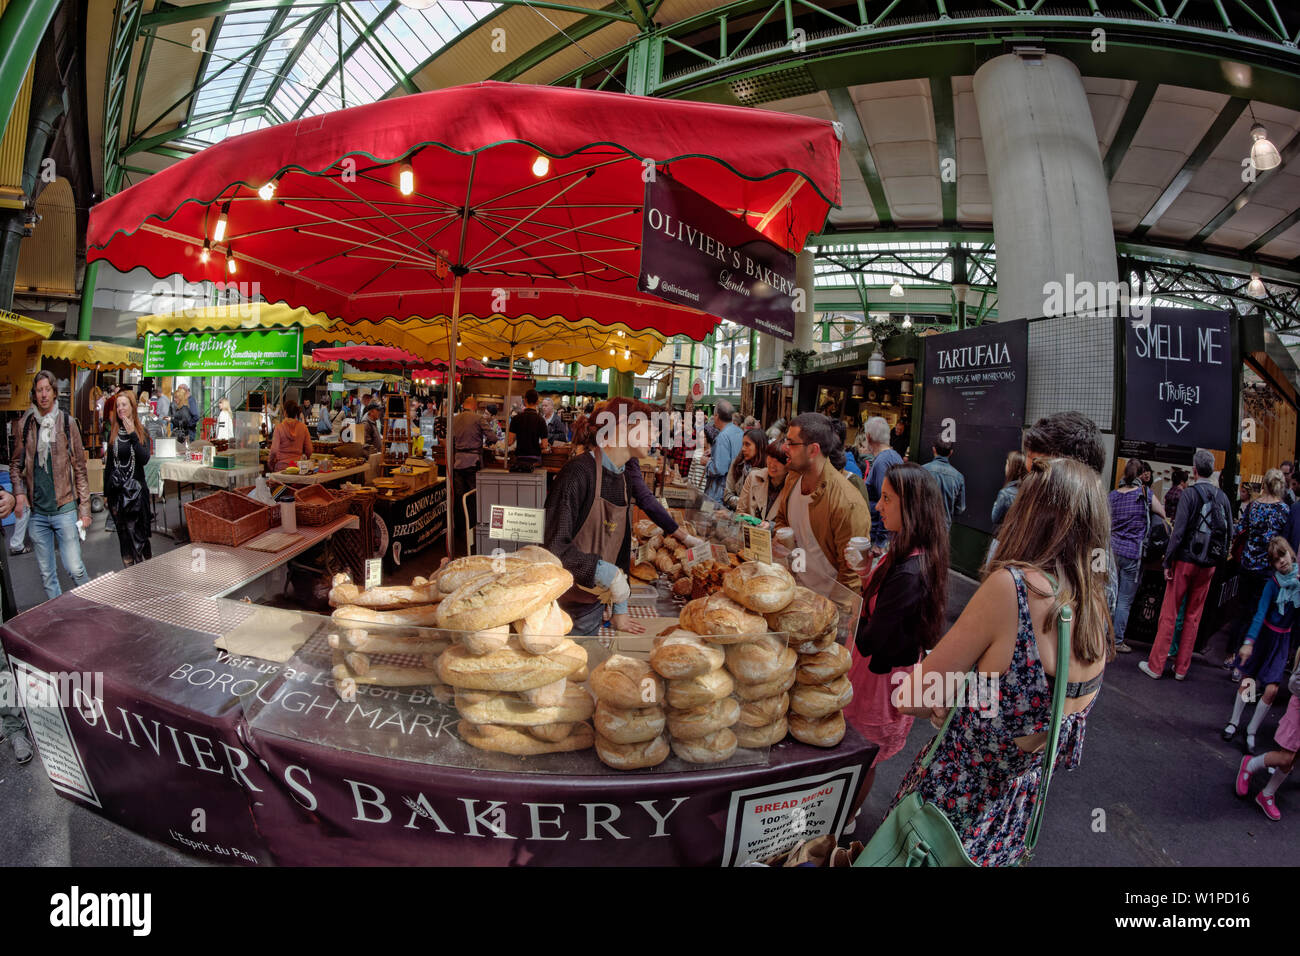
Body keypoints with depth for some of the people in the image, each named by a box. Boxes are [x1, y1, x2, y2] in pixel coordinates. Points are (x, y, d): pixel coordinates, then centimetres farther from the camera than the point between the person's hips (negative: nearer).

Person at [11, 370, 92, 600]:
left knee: (74, 567, -4)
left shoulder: (67, 423, -1)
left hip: (64, 509, -3)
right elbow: (16, 464, 15)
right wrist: (19, 492, -4)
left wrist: (85, 509, -2)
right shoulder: (26, 425, 5)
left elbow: (80, 468, 0)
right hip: (36, 512, 3)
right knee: (46, 573, 10)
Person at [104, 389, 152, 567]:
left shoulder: (142, 432, 1)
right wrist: (106, 492, 7)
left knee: (139, 532, -2)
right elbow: (108, 463, 9)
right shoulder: (113, 433, 6)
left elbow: (144, 459, -13)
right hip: (117, 489, 2)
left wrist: (133, 435, -17)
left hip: (136, 488, -2)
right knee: (123, 533, 7)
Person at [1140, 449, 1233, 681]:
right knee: (1193, 616, 12)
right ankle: (1181, 668, 18)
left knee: (1169, 614, 1)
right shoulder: (1222, 497, 4)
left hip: (1185, 560, -5)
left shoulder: (1190, 493, -11)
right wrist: (1217, 560, 16)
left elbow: (1179, 531, -15)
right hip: (1208, 565, 5)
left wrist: (1168, 562, -9)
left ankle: (1155, 666, 5)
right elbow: (1229, 533, 8)